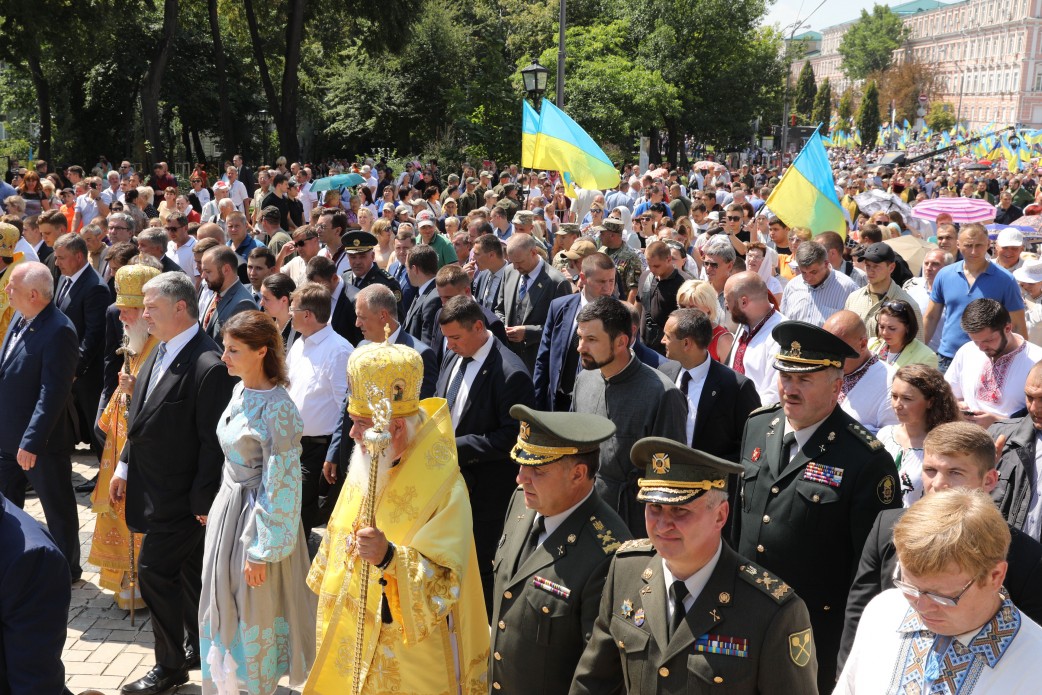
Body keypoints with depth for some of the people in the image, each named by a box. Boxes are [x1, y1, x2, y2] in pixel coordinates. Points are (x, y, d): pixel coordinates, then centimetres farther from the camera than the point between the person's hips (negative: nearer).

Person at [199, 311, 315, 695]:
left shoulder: (277, 409, -23)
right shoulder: (240, 392, 3)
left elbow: (280, 487, -21)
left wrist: (261, 552, -18)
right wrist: (218, 511, 16)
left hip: (257, 519, -8)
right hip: (227, 512, 8)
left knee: (252, 623, 8)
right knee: (224, 615, 20)